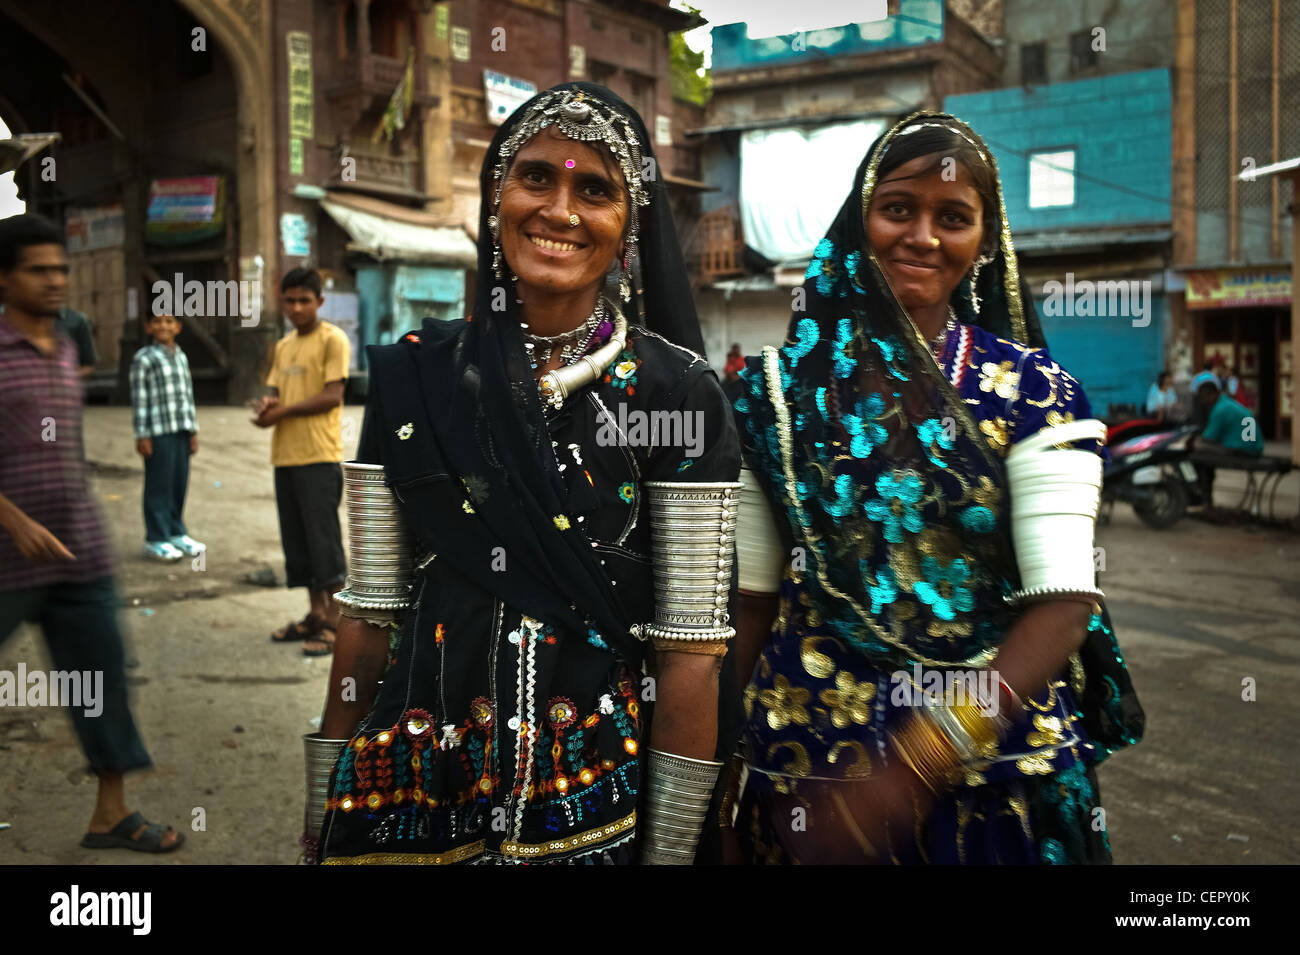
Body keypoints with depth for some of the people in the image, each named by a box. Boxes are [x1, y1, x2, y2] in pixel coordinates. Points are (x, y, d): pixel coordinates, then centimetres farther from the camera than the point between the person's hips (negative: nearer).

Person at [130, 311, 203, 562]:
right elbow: (138, 400, -7)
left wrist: (193, 430, 16)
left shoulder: (181, 357, 15)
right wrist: (142, 435, -11)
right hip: (158, 432, -6)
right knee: (159, 485, -1)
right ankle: (156, 540, 7)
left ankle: (177, 533, 24)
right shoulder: (143, 359, -5)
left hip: (182, 430, 6)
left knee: (180, 483, 11)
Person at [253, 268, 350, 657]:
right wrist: (267, 403, -5)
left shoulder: (332, 340, -4)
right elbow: (274, 391, 19)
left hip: (319, 456, -8)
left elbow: (332, 396, -12)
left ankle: (335, 622, 0)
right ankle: (316, 615, 21)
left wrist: (283, 411, -10)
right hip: (285, 456, 8)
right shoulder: (283, 346, 20)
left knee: (323, 537, -6)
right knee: (297, 538, 11)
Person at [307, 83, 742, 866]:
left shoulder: (679, 391, -10)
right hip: (412, 786, 2)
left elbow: (691, 645, -10)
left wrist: (672, 848, -10)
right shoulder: (413, 375, -2)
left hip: (601, 804, -2)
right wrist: (325, 813, 3)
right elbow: (369, 611, 1)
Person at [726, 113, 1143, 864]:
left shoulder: (1034, 392, -5)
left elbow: (1063, 602, -13)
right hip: (805, 769, 1)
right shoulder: (782, 388, -1)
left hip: (993, 768, 0)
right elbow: (752, 598, 1)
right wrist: (724, 781, 0)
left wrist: (918, 762, -25)